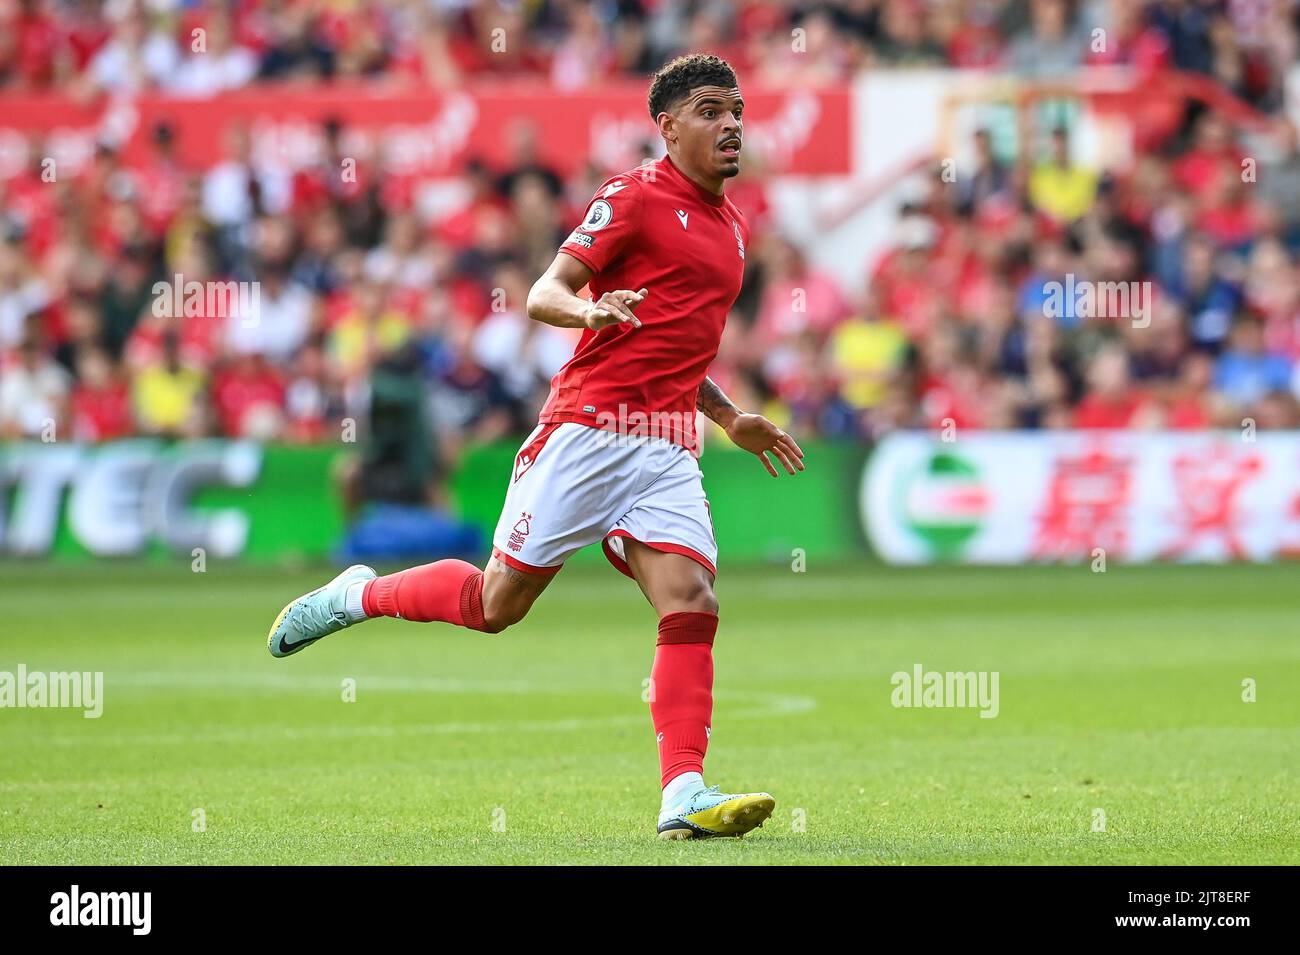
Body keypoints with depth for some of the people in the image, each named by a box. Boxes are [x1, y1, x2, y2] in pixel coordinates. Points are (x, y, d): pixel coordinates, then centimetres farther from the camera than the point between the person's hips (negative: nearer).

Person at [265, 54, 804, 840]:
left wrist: (732, 419, 25)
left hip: (667, 450, 6)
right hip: (588, 427, -6)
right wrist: (590, 311, -32)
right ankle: (357, 596, 24)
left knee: (692, 604, -13)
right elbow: (545, 294, -11)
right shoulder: (636, 196, -4)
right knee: (499, 602, -2)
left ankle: (685, 795, -17)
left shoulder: (732, 227, 20)